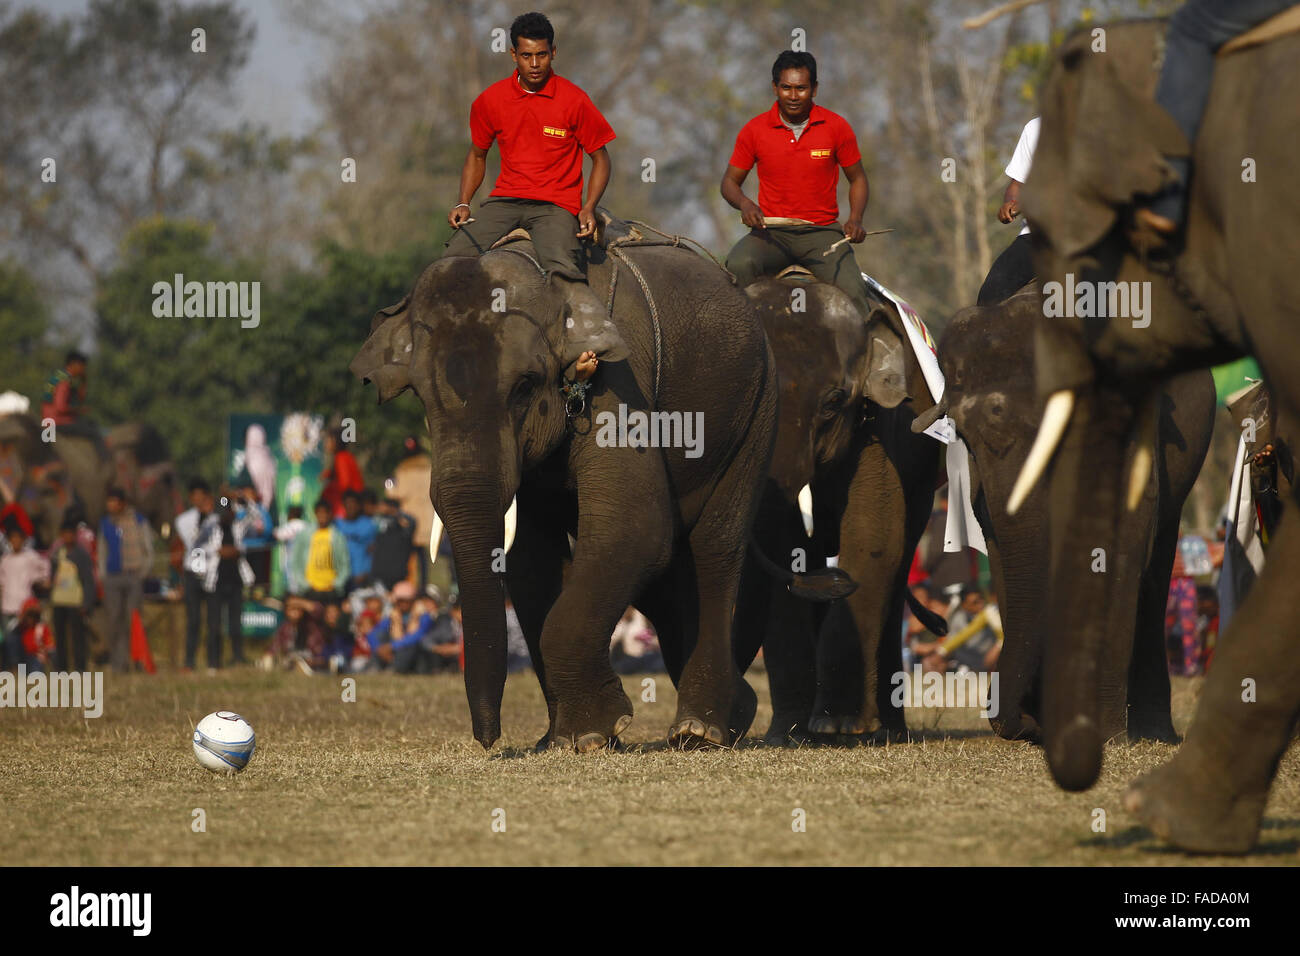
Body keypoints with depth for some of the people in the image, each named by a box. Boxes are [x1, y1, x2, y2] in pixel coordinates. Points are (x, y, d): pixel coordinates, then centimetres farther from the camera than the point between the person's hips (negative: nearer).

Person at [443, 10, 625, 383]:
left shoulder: (574, 100, 0)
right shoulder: (491, 100, 8)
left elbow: (600, 157, 7)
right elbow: (477, 155, 22)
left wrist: (589, 208, -8)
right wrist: (463, 202, 5)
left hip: (556, 205, -3)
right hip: (505, 199, 3)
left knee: (561, 266, -34)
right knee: (454, 258, -22)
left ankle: (595, 342, -52)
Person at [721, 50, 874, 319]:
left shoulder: (836, 127, 1)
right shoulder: (755, 130, 1)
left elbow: (857, 179, 12)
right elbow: (730, 181, 11)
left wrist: (855, 219, -7)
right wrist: (744, 204, -12)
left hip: (822, 232, 0)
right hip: (771, 232, 0)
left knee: (852, 292, -26)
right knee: (739, 265, -32)